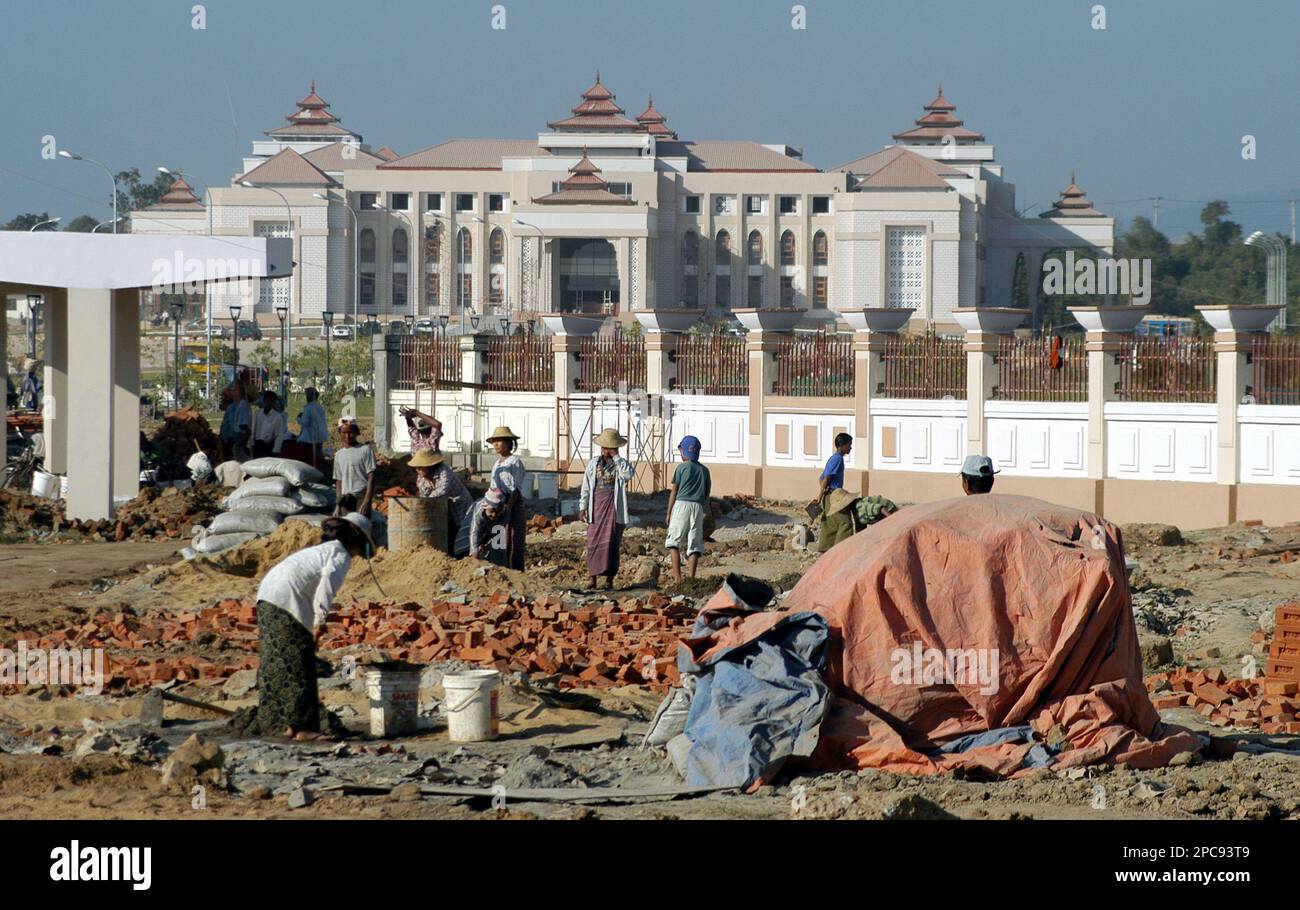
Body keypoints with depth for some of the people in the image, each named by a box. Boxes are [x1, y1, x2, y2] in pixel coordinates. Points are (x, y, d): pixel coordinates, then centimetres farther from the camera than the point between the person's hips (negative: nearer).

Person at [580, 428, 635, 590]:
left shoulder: (621, 464, 4)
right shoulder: (593, 464, 10)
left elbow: (628, 474, -20)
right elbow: (586, 487, 12)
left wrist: (616, 457, -15)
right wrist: (583, 508, 6)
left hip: (614, 508, -2)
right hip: (596, 507, 2)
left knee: (611, 543, -5)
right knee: (593, 543, -2)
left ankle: (609, 579, -2)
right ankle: (592, 578, 3)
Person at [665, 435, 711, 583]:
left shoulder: (682, 467, 0)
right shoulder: (704, 470, 13)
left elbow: (674, 491, 1)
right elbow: (707, 493, 14)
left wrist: (669, 512, 7)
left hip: (682, 504, -4)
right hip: (698, 507, 4)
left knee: (674, 542, 1)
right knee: (694, 544, 5)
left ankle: (677, 576, -12)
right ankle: (691, 577, -2)